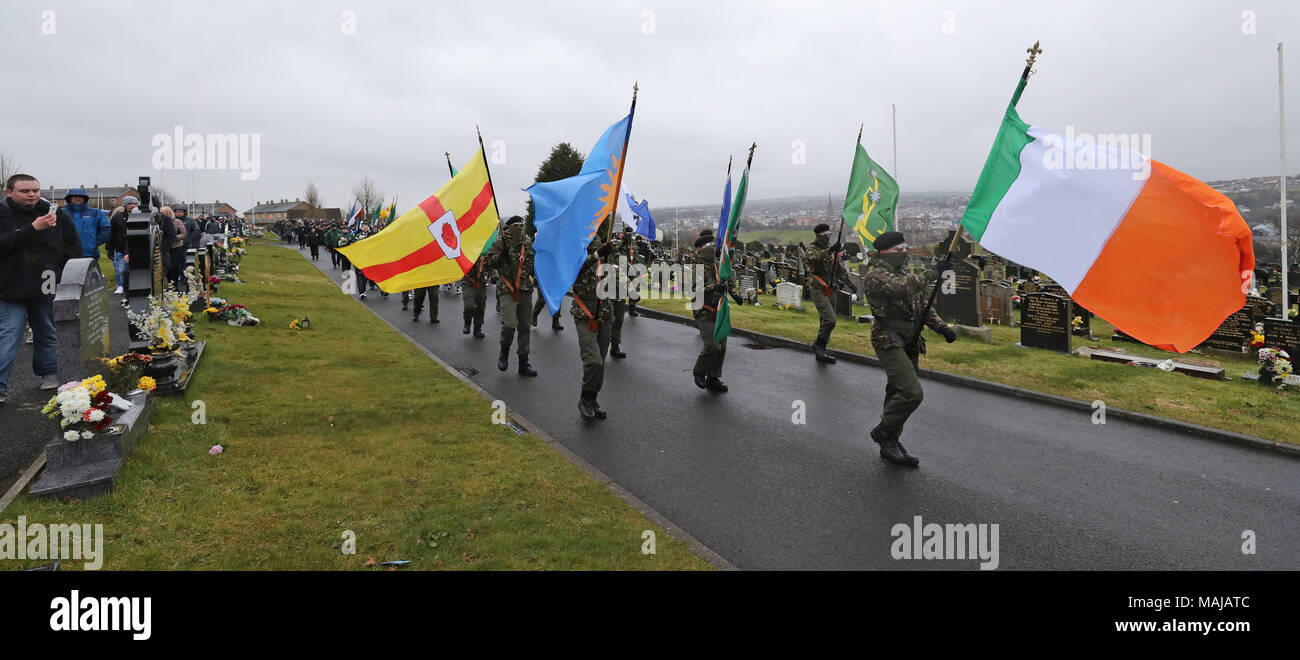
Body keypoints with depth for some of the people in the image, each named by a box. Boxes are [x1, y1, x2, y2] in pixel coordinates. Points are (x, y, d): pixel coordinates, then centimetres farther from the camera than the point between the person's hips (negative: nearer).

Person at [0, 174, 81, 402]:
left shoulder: (55, 213, 3)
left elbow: (74, 248, 10)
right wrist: (33, 228, -27)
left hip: (46, 288, 3)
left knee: (46, 334, 15)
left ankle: (48, 374, 30)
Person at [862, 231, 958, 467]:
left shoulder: (904, 272, 15)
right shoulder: (875, 275, -13)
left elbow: (921, 304, 20)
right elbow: (902, 288, -32)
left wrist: (941, 327, 8)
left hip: (908, 342, 9)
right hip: (889, 341, -9)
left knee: (899, 392, 11)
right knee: (912, 392, -18)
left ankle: (890, 445, 21)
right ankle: (883, 431, 2)